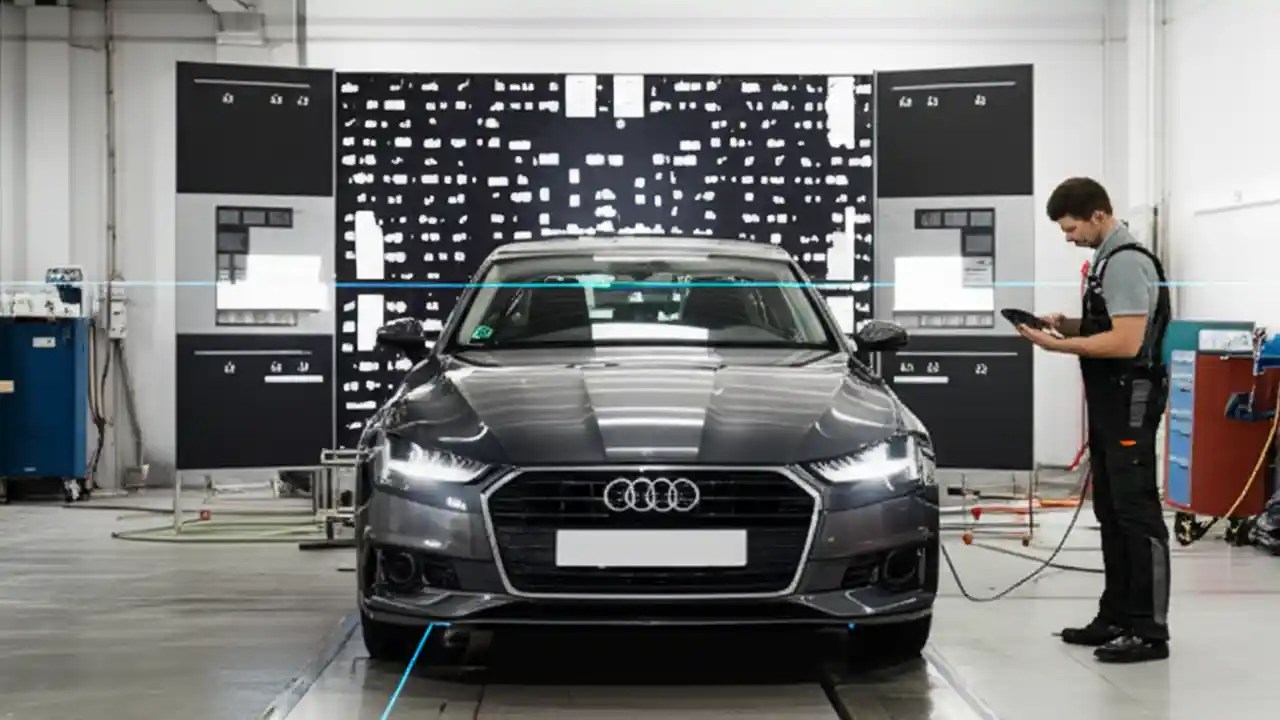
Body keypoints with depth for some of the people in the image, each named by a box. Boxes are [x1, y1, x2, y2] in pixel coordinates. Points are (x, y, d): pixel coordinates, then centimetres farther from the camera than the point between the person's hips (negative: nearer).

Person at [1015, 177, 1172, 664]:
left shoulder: (1126, 263, -16)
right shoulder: (1107, 259, 16)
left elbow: (1126, 341, -23)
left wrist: (1058, 345, -19)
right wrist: (1066, 325, 7)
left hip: (1131, 399, -11)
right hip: (1109, 400, 11)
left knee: (1137, 513, -10)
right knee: (1111, 513, 14)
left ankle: (1150, 631, -8)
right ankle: (1116, 618, 21)